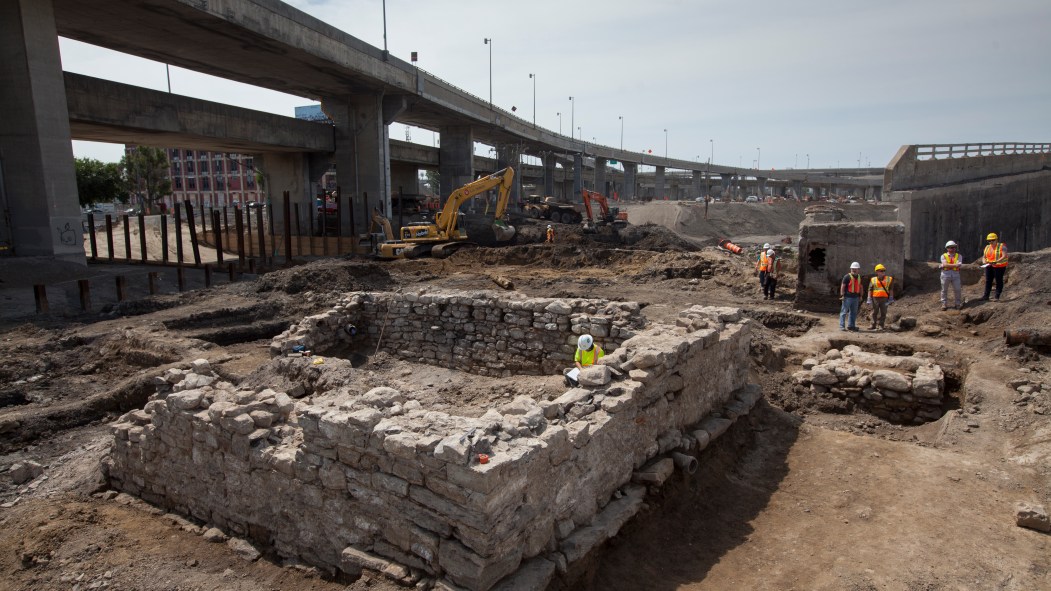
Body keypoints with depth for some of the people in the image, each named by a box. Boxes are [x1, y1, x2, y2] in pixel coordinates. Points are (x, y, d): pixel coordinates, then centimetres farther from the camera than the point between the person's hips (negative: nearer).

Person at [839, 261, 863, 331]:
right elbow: (842, 286, -9)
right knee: (844, 312, -5)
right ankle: (841, 326, -3)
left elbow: (860, 287, 21)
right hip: (847, 297, -7)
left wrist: (860, 296, 17)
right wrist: (842, 295, -15)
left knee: (854, 312, 11)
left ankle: (851, 326, 20)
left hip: (855, 297, 7)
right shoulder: (847, 276, -7)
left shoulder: (859, 277, 14)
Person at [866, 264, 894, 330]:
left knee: (883, 313, 1)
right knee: (874, 312, 5)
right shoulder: (873, 280, 5)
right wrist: (869, 299, 1)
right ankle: (873, 325, 12)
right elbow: (870, 290, 6)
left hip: (884, 298, 0)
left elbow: (891, 290, 8)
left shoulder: (889, 279, 6)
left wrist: (891, 299, 2)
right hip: (875, 298, 0)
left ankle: (881, 326, 9)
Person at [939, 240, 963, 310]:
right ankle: (944, 304, 14)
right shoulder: (943, 256, 4)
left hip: (956, 275, 1)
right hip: (945, 274, -1)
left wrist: (944, 266, -13)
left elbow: (958, 264, -10)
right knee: (944, 290, 6)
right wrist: (955, 265, -13)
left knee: (957, 290, 2)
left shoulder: (958, 256, 7)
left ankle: (957, 304, 14)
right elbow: (945, 264, -12)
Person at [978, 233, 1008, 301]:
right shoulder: (987, 248, 11)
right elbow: (984, 257, 13)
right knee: (988, 281, 5)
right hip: (989, 267, 6)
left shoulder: (1002, 246, -8)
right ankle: (986, 296, 9)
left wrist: (996, 262, -33)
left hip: (999, 267, -6)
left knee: (999, 281, 0)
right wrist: (984, 262, -10)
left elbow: (1004, 256, -19)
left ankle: (997, 297, 4)